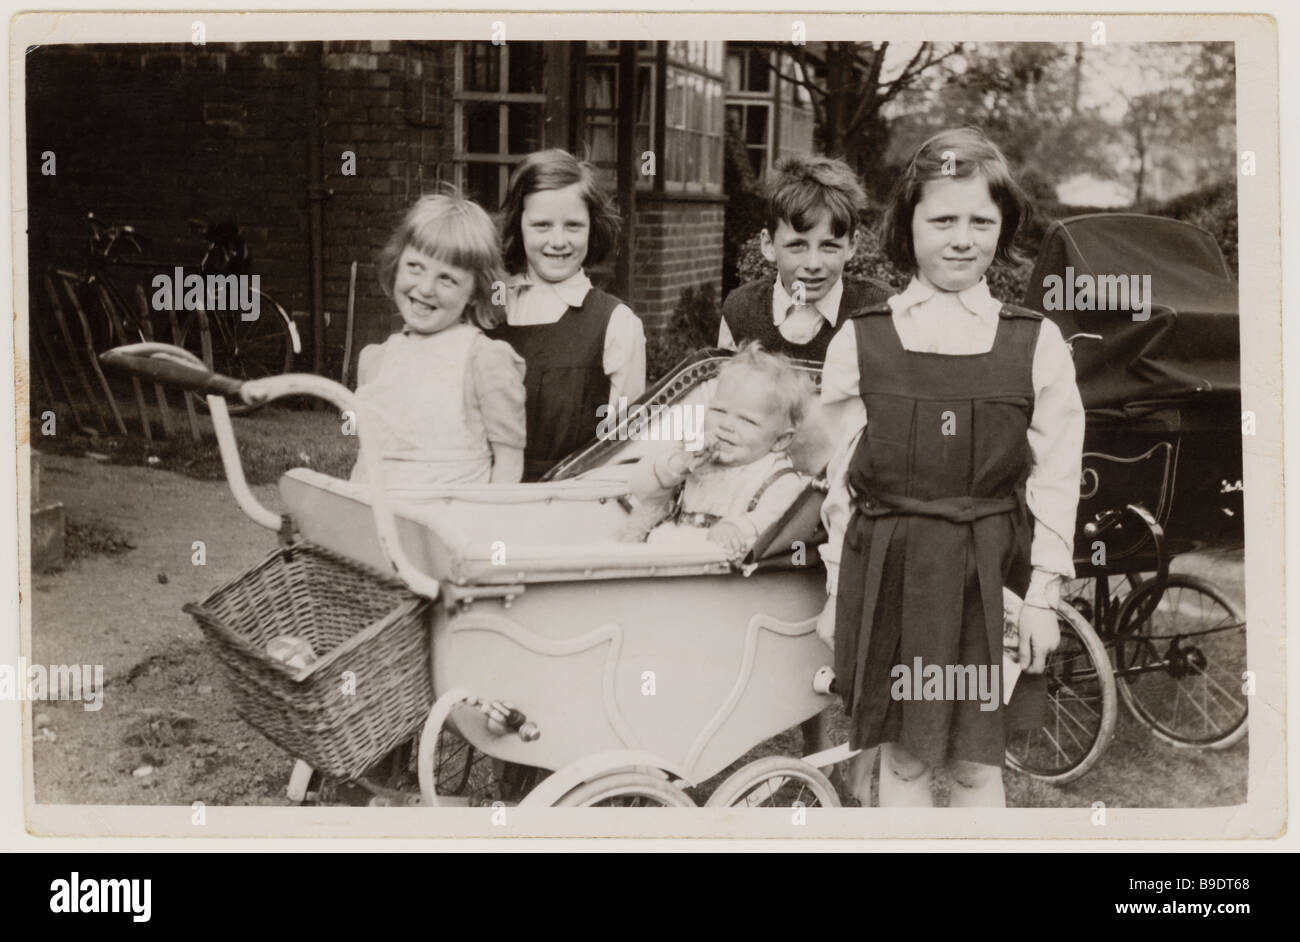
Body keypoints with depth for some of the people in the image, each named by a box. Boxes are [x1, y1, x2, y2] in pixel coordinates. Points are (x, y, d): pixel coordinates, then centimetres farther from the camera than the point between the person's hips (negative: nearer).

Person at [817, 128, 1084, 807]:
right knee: (902, 758, 9)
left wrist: (1041, 595, -1)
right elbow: (841, 478, 5)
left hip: (989, 573, 0)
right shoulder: (860, 342, 1)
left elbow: (1054, 479, 2)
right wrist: (837, 593, 6)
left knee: (977, 764, 7)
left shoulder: (1036, 343, 0)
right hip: (887, 572, 0)